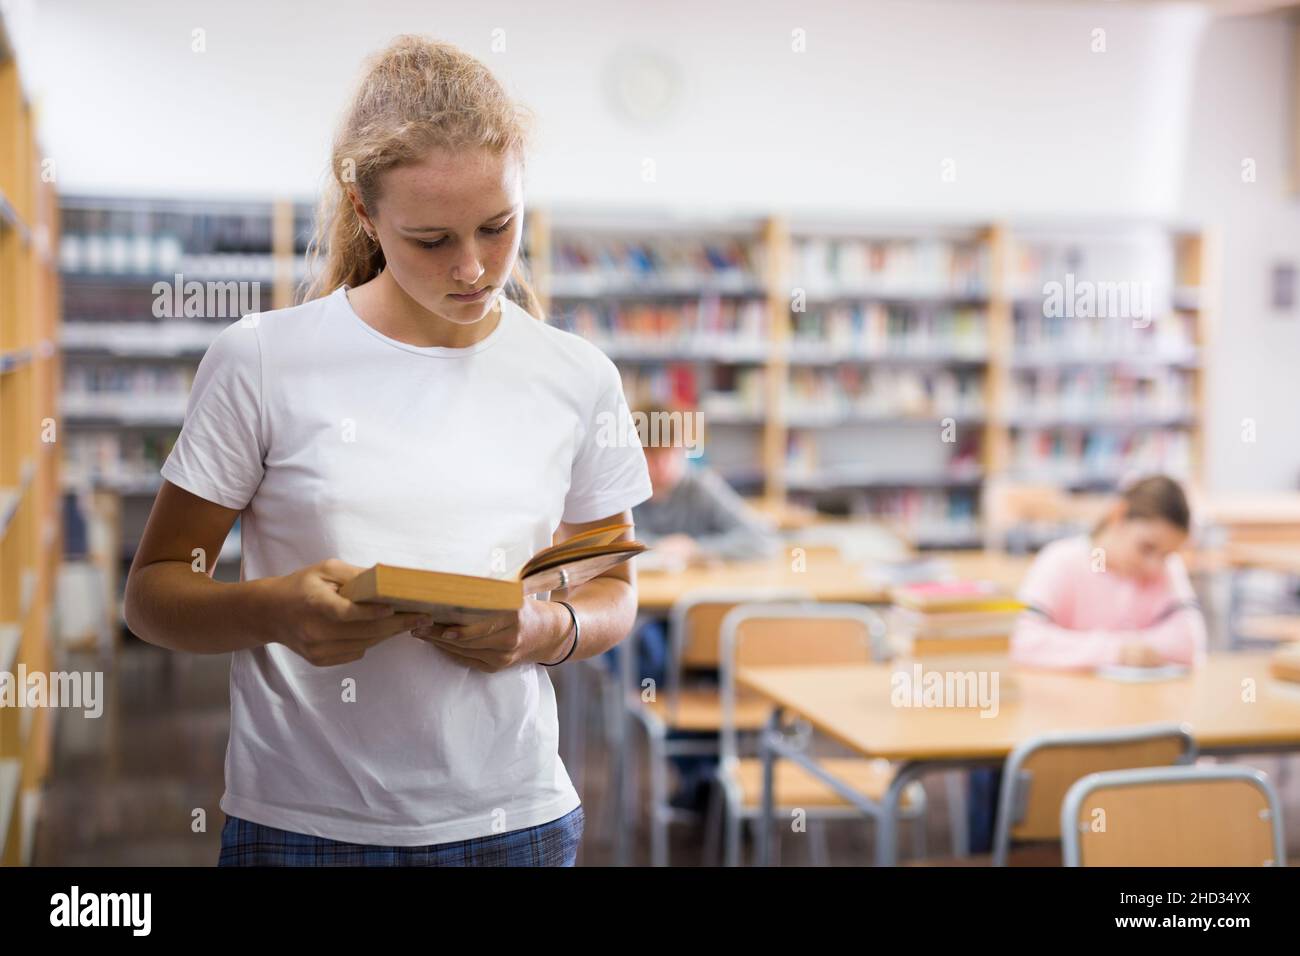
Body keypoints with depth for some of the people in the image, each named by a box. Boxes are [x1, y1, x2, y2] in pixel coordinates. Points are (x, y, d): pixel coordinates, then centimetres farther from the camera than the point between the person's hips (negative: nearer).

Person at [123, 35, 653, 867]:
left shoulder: (578, 380, 0)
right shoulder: (262, 359, -7)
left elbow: (614, 592, 10)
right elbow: (153, 591, -2)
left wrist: (549, 631, -12)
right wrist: (271, 610, -22)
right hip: (302, 823, -1)